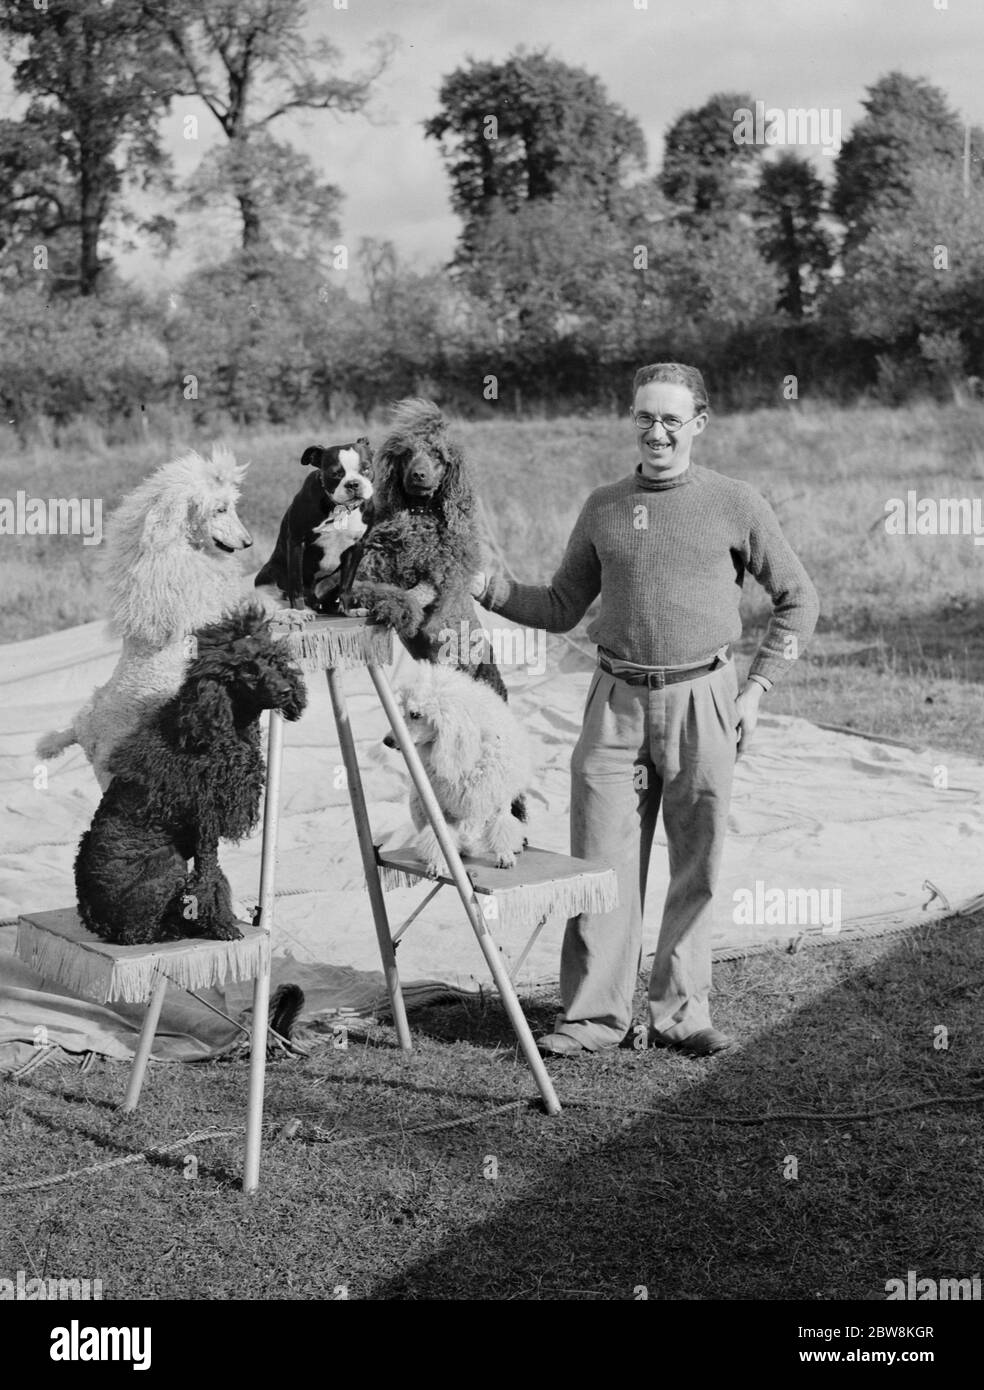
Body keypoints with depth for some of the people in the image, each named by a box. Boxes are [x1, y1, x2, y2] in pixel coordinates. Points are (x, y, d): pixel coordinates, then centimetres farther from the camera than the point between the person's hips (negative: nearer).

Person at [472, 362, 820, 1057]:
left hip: (701, 700, -2)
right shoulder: (604, 507, 10)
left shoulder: (735, 504, 2)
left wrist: (758, 685, 1)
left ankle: (681, 1012, 15)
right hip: (617, 700, 2)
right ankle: (595, 1013, 9)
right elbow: (561, 607, 15)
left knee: (697, 863, 4)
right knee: (603, 860, 0)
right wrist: (493, 589, -1)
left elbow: (798, 599, 8)